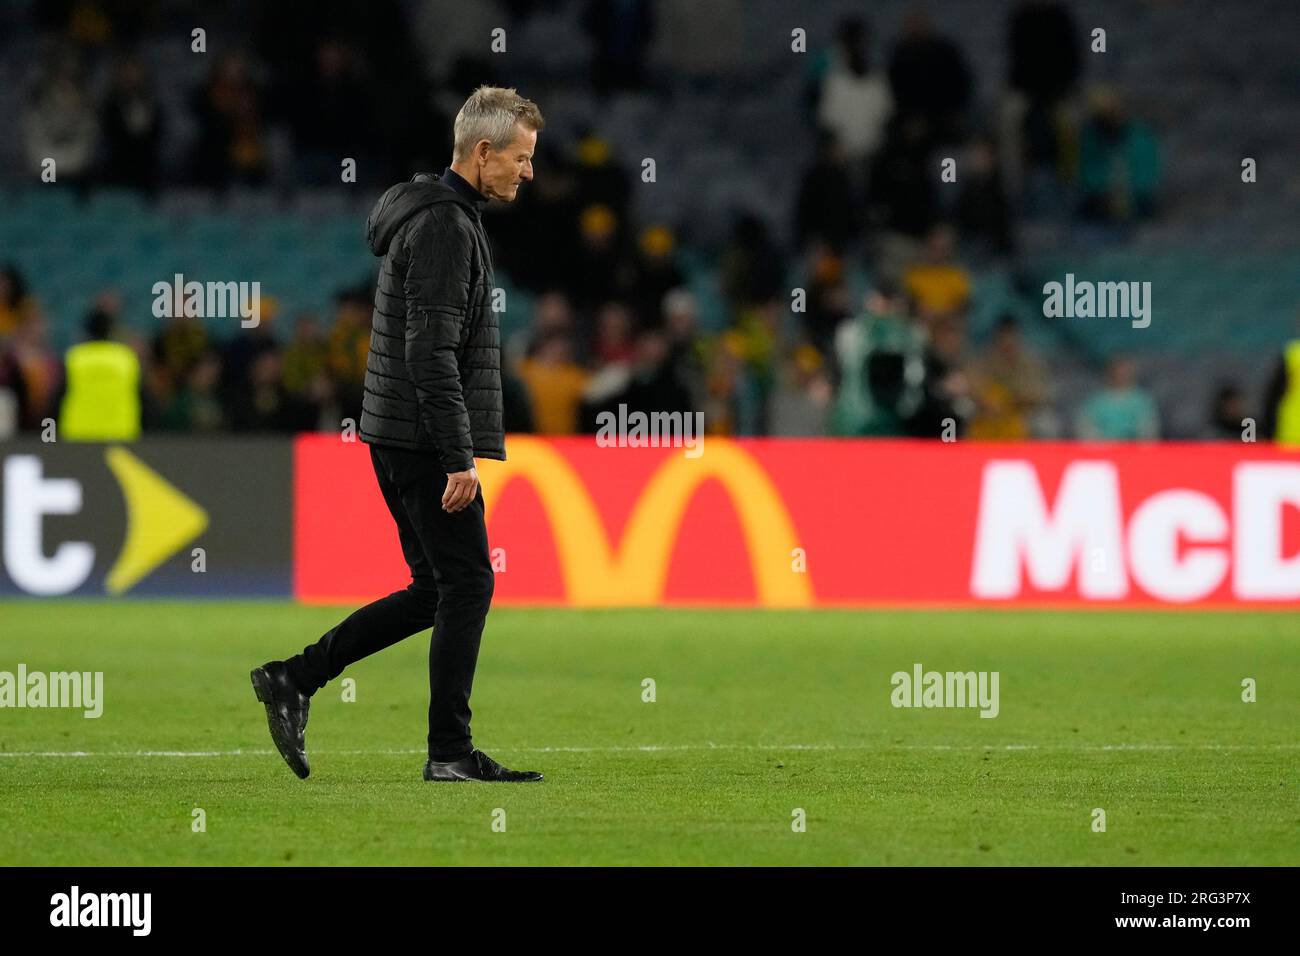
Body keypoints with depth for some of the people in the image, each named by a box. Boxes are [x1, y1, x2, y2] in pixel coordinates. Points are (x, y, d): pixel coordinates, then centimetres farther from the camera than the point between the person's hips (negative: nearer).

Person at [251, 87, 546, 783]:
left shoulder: (437, 216, 18)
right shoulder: (445, 227, -15)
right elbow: (432, 353, -22)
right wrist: (459, 457, -23)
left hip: (395, 438, 10)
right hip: (424, 440, -10)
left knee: (435, 589, 12)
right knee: (466, 583, -4)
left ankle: (294, 679, 11)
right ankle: (450, 751, -1)